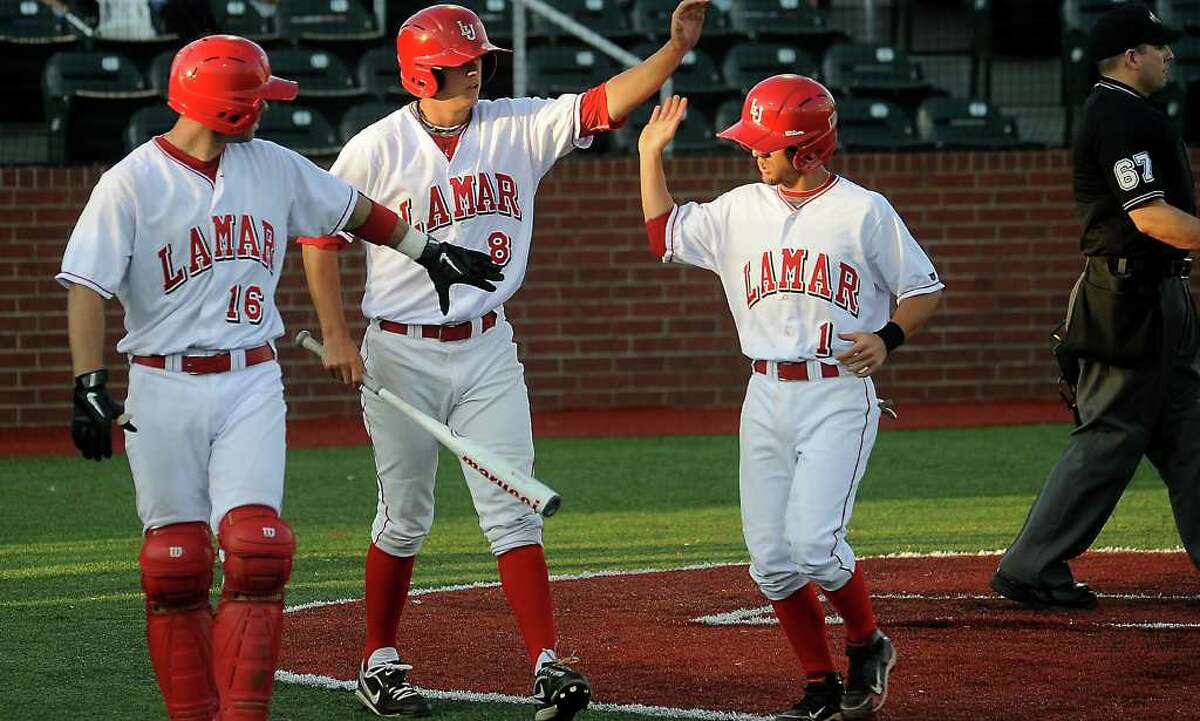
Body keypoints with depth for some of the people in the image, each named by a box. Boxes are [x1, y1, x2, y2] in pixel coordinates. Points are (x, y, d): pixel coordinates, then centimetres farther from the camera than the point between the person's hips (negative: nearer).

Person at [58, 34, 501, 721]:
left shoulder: (274, 167, 8)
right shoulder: (130, 184, -7)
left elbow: (353, 210, 23)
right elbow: (88, 286, -13)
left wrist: (429, 252, 26)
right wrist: (90, 386, -24)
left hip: (252, 386, 3)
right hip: (164, 388, -3)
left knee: (256, 550, -12)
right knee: (176, 566, 0)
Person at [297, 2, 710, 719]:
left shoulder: (518, 128, 1)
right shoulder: (377, 149, -8)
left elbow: (606, 102, -7)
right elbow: (320, 235, -2)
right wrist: (336, 337, -9)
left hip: (488, 351, 3)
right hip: (403, 356, -3)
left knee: (512, 510, -3)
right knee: (405, 517, 6)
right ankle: (380, 663, 21)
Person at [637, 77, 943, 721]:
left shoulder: (864, 212, -3)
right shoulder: (740, 210, 11)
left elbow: (924, 291, 2)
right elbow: (664, 235, 21)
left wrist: (887, 339, -15)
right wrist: (650, 154, 17)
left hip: (839, 396, -5)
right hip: (765, 399, 5)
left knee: (813, 543, -18)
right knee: (770, 559, 0)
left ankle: (868, 647, 8)